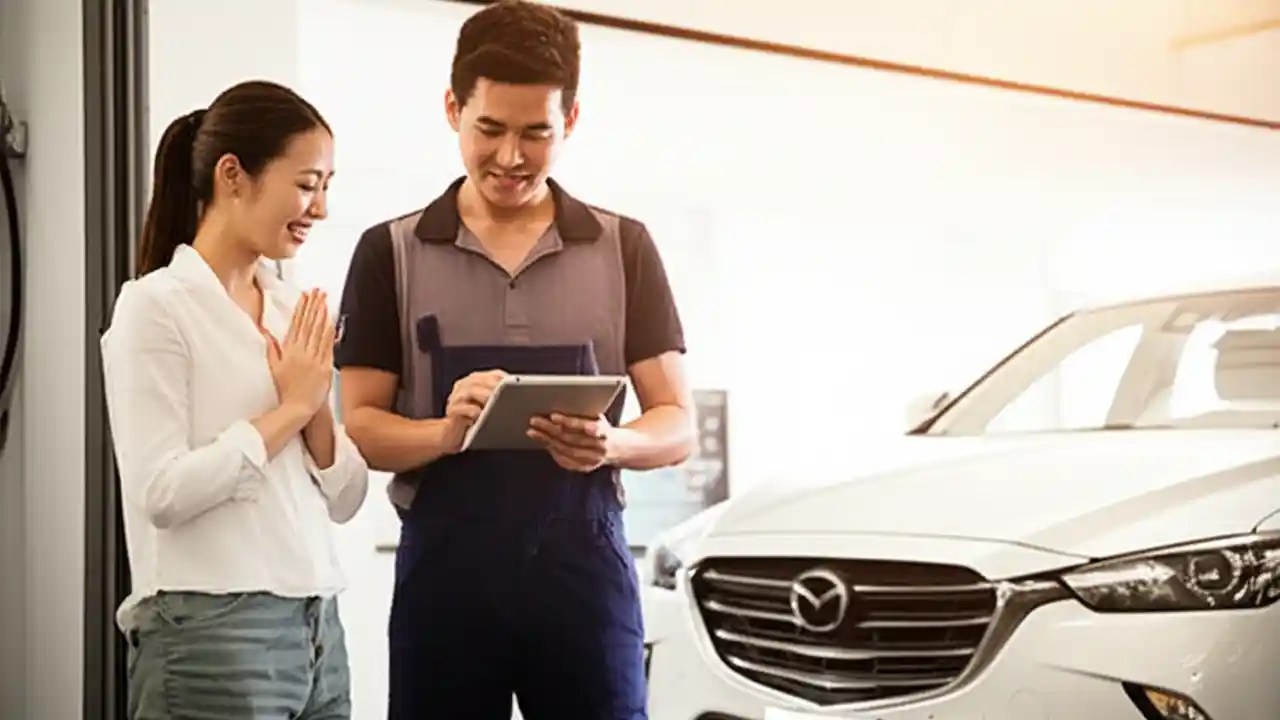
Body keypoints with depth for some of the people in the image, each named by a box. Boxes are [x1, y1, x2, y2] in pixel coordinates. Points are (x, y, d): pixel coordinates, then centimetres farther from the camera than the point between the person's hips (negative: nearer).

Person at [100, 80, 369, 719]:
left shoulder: (294, 309, 9)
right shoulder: (155, 305, -9)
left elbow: (344, 501, 10)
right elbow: (160, 493, -18)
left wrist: (316, 408, -7)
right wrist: (288, 409, -10)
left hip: (318, 625, 6)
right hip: (212, 635, -6)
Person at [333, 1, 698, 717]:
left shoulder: (624, 248, 6)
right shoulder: (391, 252, 5)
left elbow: (679, 425, 5)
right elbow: (359, 426, 2)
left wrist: (612, 443, -17)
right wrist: (445, 432, -19)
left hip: (584, 564, 0)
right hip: (444, 568, 0)